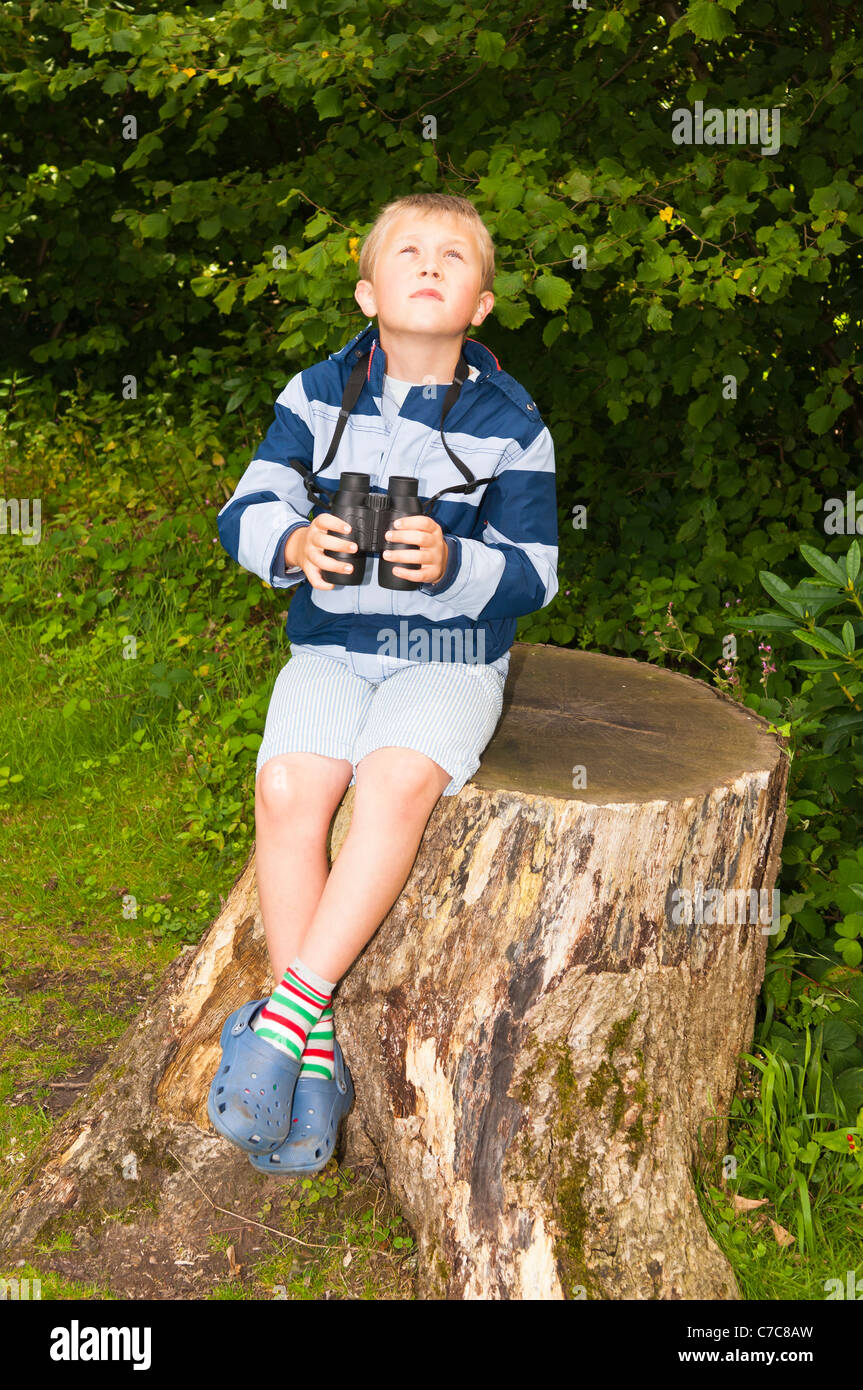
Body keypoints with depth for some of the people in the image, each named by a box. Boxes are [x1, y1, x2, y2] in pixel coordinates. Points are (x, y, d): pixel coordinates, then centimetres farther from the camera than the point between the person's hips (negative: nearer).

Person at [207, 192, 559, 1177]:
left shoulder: (510, 424, -2)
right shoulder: (317, 394, 4)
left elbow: (533, 574, -3)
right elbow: (246, 510, 0)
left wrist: (452, 564, -24)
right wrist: (293, 542, -23)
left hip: (452, 657, -2)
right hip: (331, 645, 2)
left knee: (396, 784, -31)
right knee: (285, 789, -24)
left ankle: (287, 1014, -23)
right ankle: (316, 1053, -17)